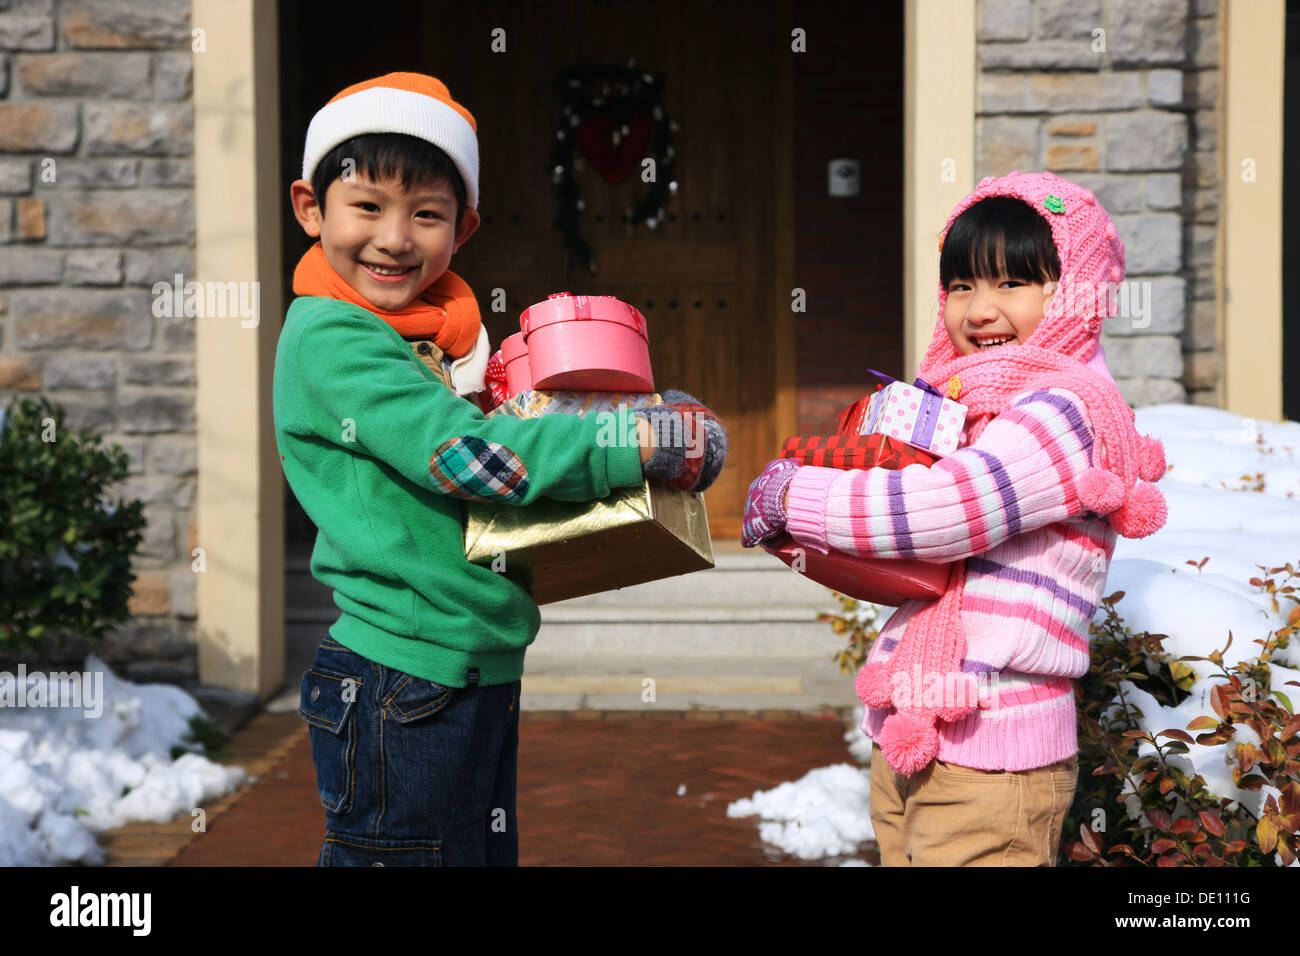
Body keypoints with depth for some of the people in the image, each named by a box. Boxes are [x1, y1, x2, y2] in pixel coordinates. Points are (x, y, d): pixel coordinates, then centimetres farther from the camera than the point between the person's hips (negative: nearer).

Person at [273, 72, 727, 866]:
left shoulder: (438, 335, 13)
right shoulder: (328, 339, -15)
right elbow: (462, 454, -24)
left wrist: (651, 414, 6)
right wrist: (643, 443, -23)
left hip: (482, 676, 9)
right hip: (404, 691, -9)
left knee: (487, 853, 19)